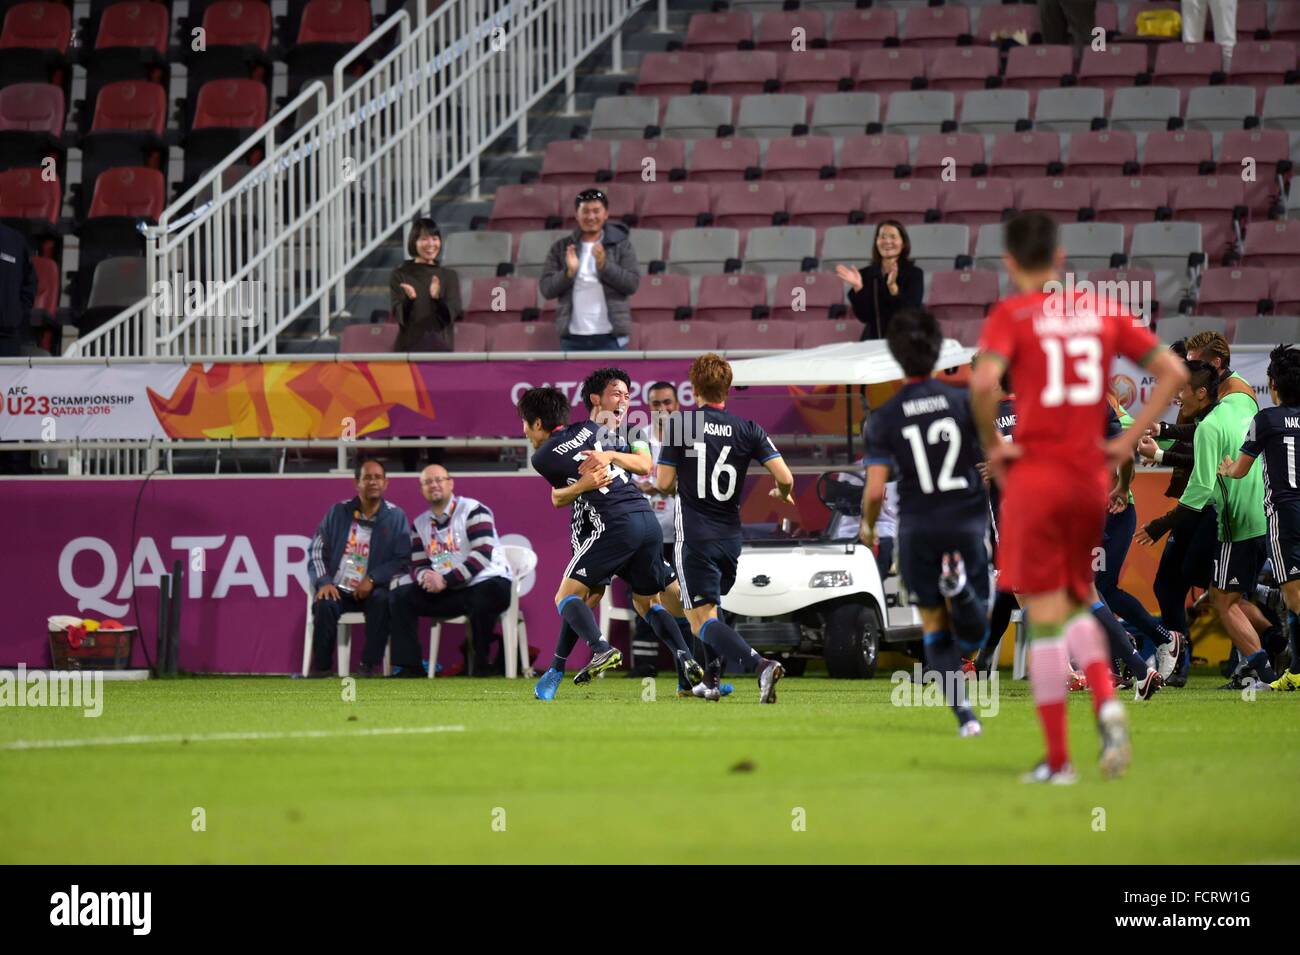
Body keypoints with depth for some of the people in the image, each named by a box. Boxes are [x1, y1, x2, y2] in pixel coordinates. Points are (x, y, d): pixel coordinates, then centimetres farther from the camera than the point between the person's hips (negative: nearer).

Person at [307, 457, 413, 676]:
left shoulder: (396, 517, 3)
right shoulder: (338, 512, 7)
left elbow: (402, 558, -3)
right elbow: (317, 550, 7)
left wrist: (373, 579, -16)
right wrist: (323, 581, -10)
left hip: (372, 590, -1)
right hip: (338, 589, 1)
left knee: (382, 600, -34)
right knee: (324, 605, -31)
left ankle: (369, 665, -23)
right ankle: (321, 668, -20)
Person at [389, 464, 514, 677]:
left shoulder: (473, 511, -5)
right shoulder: (421, 524, 14)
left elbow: (482, 554, -16)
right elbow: (418, 566, 11)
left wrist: (446, 581, -22)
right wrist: (424, 576, -16)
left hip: (487, 582, -6)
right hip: (450, 594, 6)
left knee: (484, 596, -40)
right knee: (401, 596, -8)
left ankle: (480, 665, -22)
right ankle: (409, 666, -12)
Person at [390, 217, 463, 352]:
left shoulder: (450, 276, 8)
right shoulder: (400, 275, 4)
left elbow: (453, 314, -4)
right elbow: (398, 315, -5)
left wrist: (437, 297, -25)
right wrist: (409, 299, -27)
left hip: (441, 347, 1)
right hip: (409, 347, -1)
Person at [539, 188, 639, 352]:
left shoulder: (621, 245, 3)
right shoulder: (561, 248, 8)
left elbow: (632, 283, -5)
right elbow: (546, 288, 3)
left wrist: (604, 265, -18)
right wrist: (569, 272, -15)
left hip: (609, 338, -2)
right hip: (573, 339, 2)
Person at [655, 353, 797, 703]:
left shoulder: (679, 425, -8)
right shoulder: (748, 430, 0)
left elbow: (664, 483, -6)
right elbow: (785, 477, -7)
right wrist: (782, 493, 17)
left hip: (695, 539, -5)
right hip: (731, 537, 5)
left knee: (702, 619, -9)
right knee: (707, 608, 27)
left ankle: (761, 665, -30)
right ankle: (709, 680, 26)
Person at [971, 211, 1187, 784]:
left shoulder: (1012, 314, -4)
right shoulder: (1102, 311, 8)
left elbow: (984, 382, -23)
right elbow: (1172, 372, 6)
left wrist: (991, 446, -8)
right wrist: (1127, 442, 5)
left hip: (1034, 474, -4)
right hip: (1092, 477, 4)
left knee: (1045, 617, 0)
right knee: (1076, 604, 20)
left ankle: (1057, 759, 1)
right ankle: (1107, 701, -8)